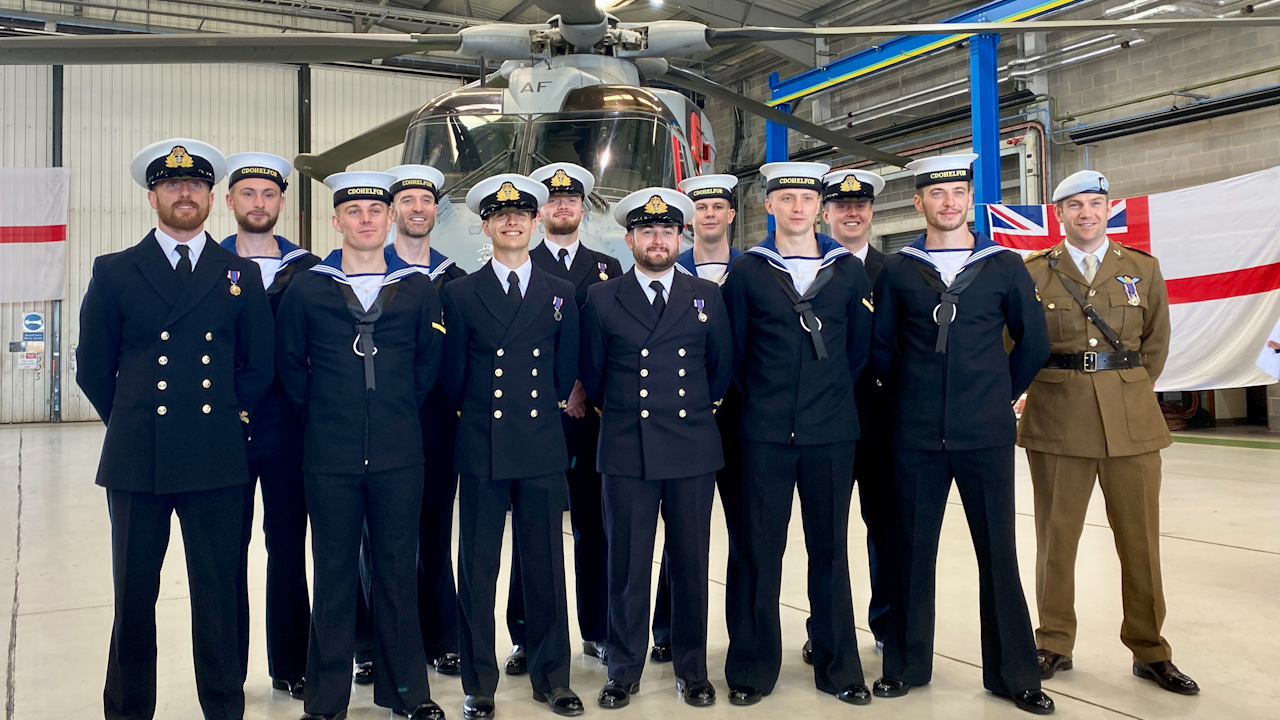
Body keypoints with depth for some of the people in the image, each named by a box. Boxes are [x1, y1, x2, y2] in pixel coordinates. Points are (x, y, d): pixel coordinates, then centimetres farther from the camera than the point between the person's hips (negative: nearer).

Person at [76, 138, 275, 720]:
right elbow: (93, 368, 9)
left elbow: (258, 366, 10)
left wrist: (224, 417, 5)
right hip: (136, 460, 0)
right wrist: (134, 426, 8)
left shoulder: (241, 274, 8)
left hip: (217, 460, 0)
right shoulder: (114, 272, 7)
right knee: (133, 593, 9)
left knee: (218, 591, 6)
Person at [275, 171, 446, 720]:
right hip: (330, 457, 0)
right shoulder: (306, 289, 3)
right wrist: (320, 414, 8)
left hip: (399, 455, 1)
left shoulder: (418, 290, 5)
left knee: (397, 571, 8)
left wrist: (398, 411, 9)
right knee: (334, 573, 7)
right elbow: (291, 363, 10)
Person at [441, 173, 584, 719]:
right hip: (481, 449, -1)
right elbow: (453, 377, 7)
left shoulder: (560, 294, 8)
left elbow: (565, 372, 12)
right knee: (477, 567, 5)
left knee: (545, 563, 8)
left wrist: (543, 411, 11)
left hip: (542, 448, 1)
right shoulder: (460, 294, 4)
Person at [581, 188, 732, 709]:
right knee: (627, 565, 4)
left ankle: (692, 670, 22)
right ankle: (624, 671, 18)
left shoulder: (707, 296, 8)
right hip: (627, 451, -1)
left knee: (690, 563, 7)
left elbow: (722, 368, 14)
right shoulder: (601, 299, 5)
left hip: (693, 450, 1)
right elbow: (592, 374, 12)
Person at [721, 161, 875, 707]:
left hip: (831, 431, 1)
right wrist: (763, 398, 9)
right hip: (765, 433, -1)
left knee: (830, 549, 9)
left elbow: (860, 346, 13)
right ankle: (752, 670, 16)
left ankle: (839, 667, 21)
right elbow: (735, 350, 7)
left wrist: (830, 395, 12)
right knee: (759, 549, 4)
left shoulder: (849, 270, 7)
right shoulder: (748, 271, 3)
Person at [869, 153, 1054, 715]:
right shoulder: (897, 270, 4)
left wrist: (1002, 395, 10)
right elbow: (881, 348, 10)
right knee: (913, 551, 8)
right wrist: (912, 397, 9)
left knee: (998, 552, 5)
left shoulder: (1005, 265, 4)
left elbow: (1033, 342, 9)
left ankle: (1013, 674, 18)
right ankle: (906, 664, 22)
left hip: (986, 435, 0)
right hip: (917, 437, 0)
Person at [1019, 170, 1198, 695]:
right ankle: (1054, 645, 20)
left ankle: (1149, 651, 20)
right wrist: (1051, 396, 4)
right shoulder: (1034, 272, 4)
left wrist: (1131, 396, 8)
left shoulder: (1143, 269, 9)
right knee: (1056, 537, 6)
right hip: (1056, 421, -1)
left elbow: (1156, 343, 12)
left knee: (1140, 538, 5)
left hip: (1131, 422, 1)